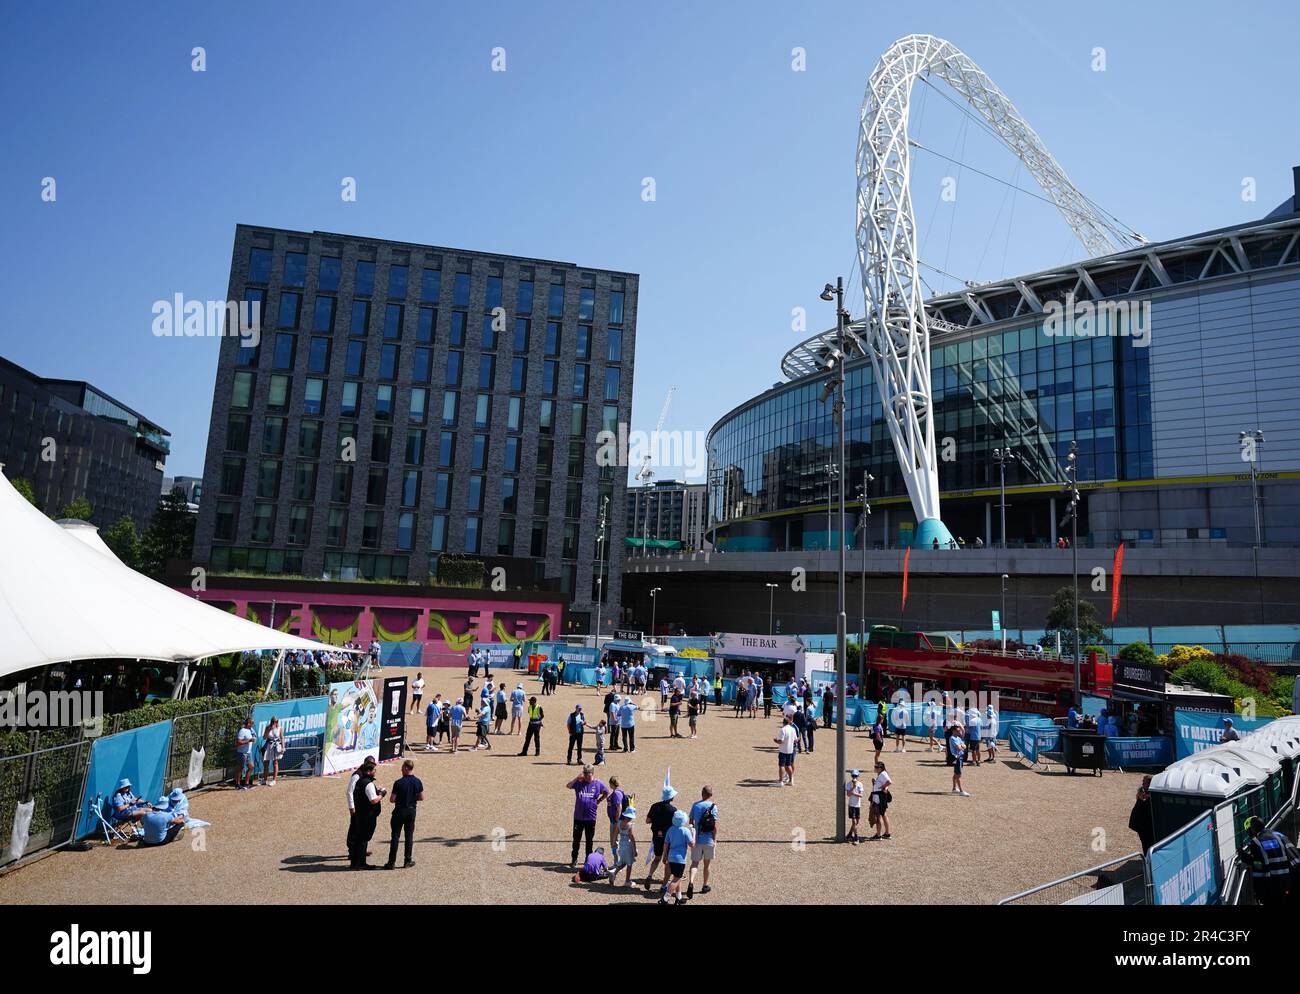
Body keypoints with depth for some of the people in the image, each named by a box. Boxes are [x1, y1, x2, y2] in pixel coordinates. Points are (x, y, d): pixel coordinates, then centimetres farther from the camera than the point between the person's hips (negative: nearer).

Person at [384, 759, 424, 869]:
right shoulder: (417, 781, -3)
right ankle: (408, 860, 15)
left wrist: (399, 798, 6)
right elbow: (421, 797, 2)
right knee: (409, 836, 12)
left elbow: (392, 799, -14)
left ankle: (392, 862, 8)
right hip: (412, 810, 3)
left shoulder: (399, 783, -16)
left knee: (395, 836, 4)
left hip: (399, 811, -3)